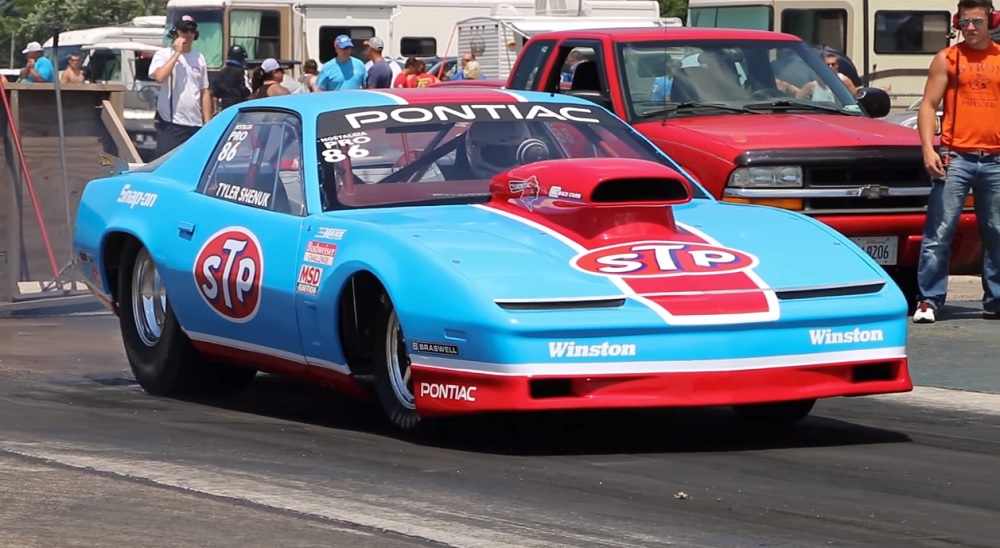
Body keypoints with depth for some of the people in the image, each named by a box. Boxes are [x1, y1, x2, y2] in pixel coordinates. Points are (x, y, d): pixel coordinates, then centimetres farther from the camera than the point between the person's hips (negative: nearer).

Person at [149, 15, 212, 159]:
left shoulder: (199, 58, 12)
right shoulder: (164, 55, -1)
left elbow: (205, 92, 15)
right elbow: (160, 76, -22)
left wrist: (207, 124, 10)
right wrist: (177, 53, -14)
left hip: (195, 125, 5)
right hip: (170, 124, -5)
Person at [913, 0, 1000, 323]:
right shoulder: (947, 59, 4)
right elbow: (928, 105, 1)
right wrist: (928, 148, -11)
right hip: (956, 159, -3)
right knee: (939, 233, -7)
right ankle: (929, 301, -6)